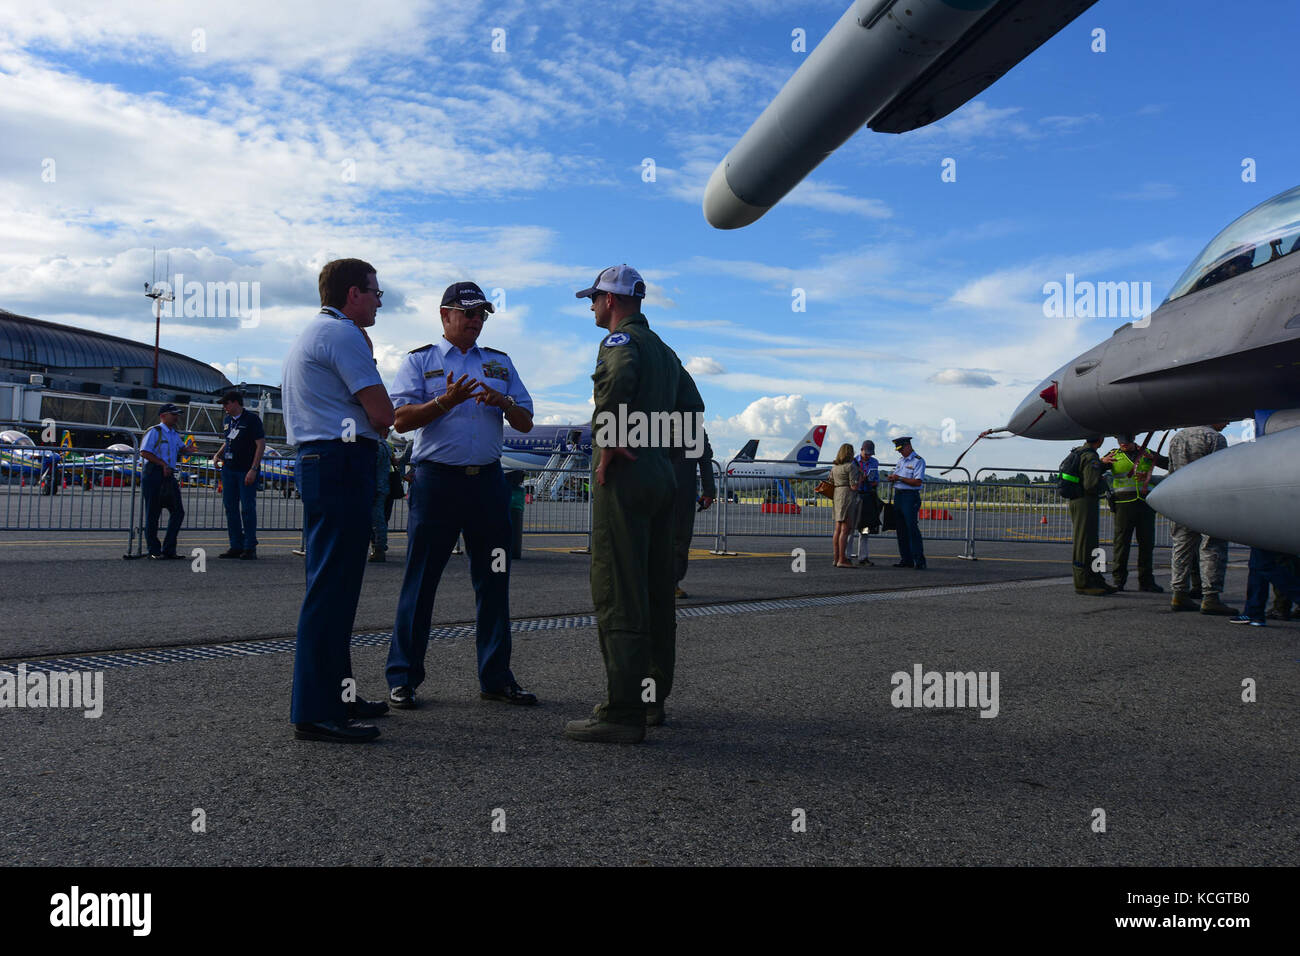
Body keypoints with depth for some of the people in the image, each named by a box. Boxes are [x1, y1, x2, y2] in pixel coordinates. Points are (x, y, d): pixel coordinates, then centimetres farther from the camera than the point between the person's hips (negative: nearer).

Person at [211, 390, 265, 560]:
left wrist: (253, 469, -17)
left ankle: (250, 548, 0)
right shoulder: (227, 420, 14)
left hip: (246, 471, -7)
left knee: (248, 508, -5)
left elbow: (261, 444, -11)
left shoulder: (252, 419, -7)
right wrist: (218, 454, 6)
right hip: (228, 469, 7)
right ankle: (236, 547, 15)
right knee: (231, 508, 8)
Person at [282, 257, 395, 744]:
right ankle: (315, 712, -7)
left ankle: (334, 693, 25)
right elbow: (383, 414, -14)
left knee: (331, 584, 15)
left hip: (314, 461, 11)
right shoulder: (342, 334, -9)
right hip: (342, 465, -11)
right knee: (332, 588, -10)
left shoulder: (309, 335, 23)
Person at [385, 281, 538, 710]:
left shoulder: (500, 363, 18)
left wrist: (504, 402, -6)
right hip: (436, 479, -3)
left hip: (488, 481, 4)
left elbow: (525, 424, 14)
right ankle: (402, 677, 9)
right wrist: (446, 401, -17)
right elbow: (401, 420, -4)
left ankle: (496, 677, 13)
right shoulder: (419, 361, 7)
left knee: (494, 579, 5)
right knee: (421, 579, -1)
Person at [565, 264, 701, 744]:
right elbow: (692, 405, 24)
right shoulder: (663, 349, 21)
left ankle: (623, 713, -8)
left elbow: (619, 376, -30)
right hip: (661, 474, 9)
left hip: (622, 475, -9)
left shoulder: (620, 339, -7)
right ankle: (653, 699, 22)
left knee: (617, 596, -9)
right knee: (655, 592, 13)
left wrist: (607, 448, -22)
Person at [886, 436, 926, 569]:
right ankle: (906, 560, 13)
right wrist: (892, 478, -1)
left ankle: (919, 561, -7)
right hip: (898, 496, 8)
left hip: (910, 497, -8)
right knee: (901, 529, 8)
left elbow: (918, 482, -16)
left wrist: (899, 478, -19)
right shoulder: (900, 460, 18)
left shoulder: (918, 461, -7)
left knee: (912, 528, -10)